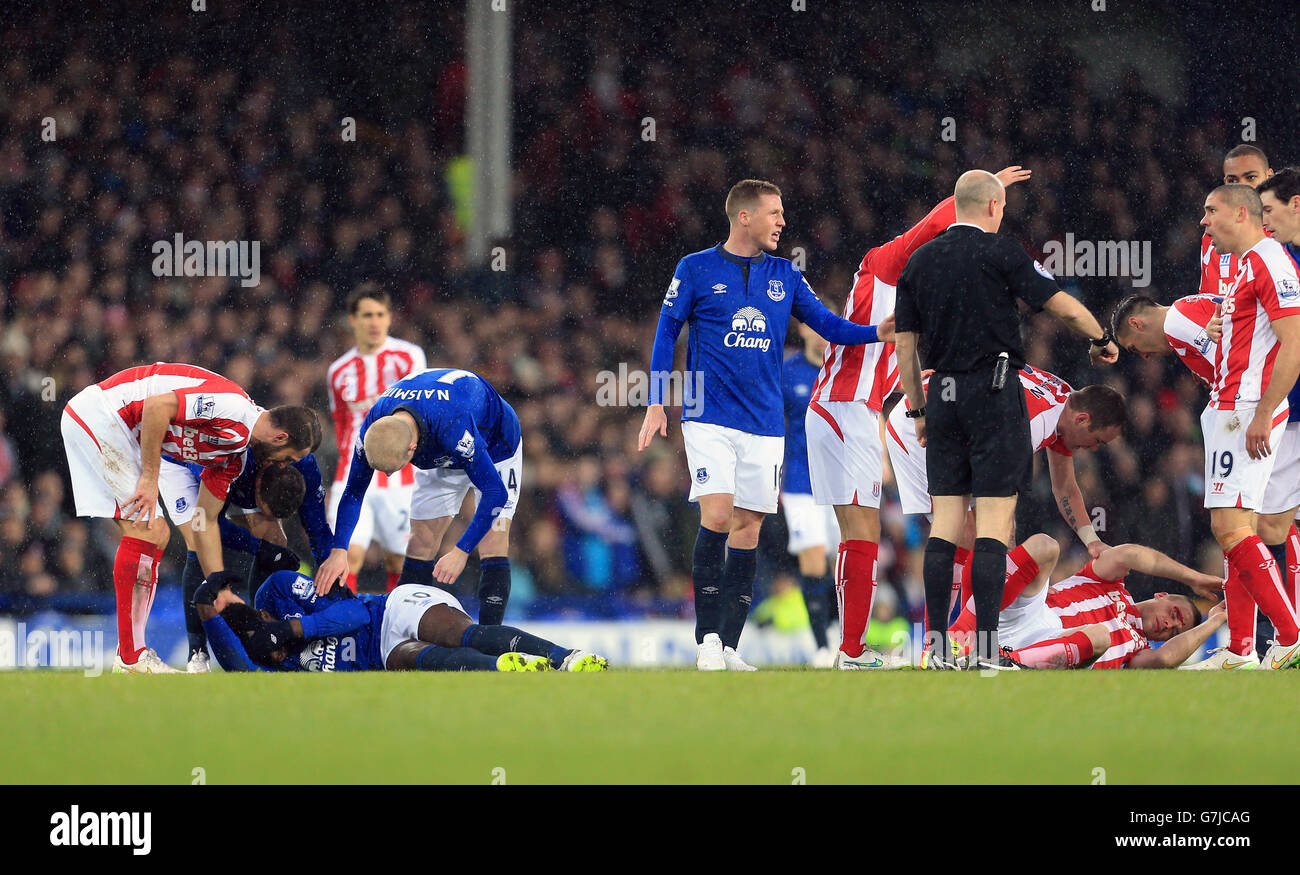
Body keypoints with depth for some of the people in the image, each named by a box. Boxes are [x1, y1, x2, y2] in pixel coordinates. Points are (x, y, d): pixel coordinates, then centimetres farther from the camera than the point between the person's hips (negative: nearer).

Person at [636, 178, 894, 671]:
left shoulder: (784, 275, 10)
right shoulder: (697, 269, 0)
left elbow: (828, 325, 9)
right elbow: (666, 334, 4)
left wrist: (876, 333, -8)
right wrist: (656, 405, -1)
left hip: (764, 422, 4)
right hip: (709, 418, -4)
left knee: (747, 529, 3)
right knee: (717, 518, -17)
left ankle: (728, 647, 8)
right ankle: (707, 639, -8)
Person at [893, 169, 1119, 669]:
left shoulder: (919, 262, 10)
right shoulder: (999, 253, -6)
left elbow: (906, 342, 12)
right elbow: (1064, 307, -6)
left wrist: (916, 411, 19)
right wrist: (1101, 340, 12)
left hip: (943, 395, 5)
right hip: (995, 393, -5)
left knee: (945, 520, 7)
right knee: (994, 522, -5)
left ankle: (936, 645, 4)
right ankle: (987, 649, -10)